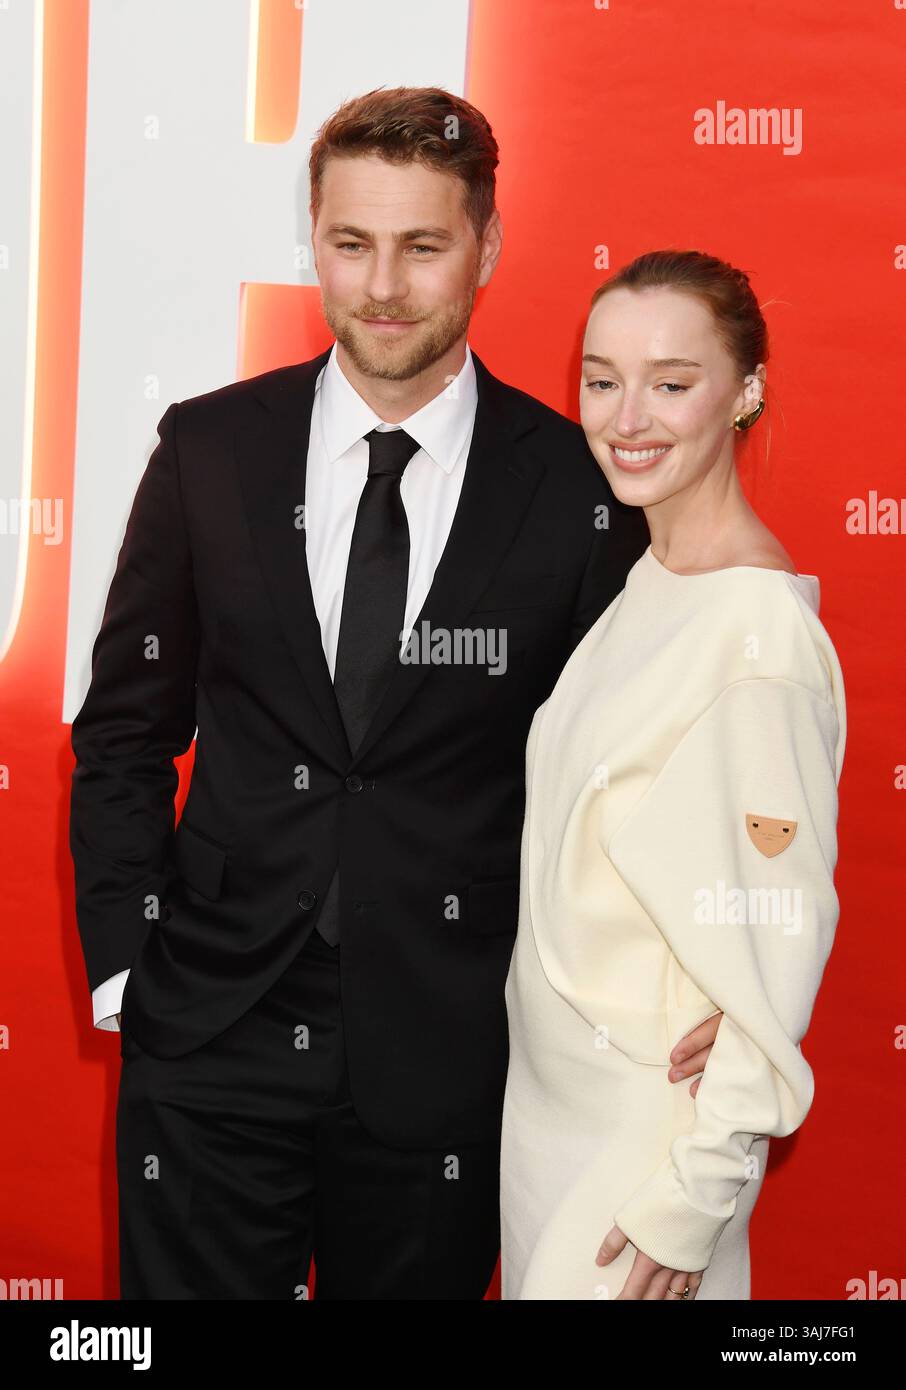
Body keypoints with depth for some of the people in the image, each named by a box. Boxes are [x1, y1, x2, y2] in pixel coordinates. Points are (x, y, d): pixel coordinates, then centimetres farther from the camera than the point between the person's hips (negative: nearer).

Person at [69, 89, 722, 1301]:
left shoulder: (581, 490, -6)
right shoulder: (210, 450, -1)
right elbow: (127, 725, 5)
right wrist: (123, 961, -1)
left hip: (443, 1058, 0)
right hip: (211, 1040, 1)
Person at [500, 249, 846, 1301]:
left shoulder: (761, 638, -24)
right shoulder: (649, 579, 3)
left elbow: (772, 946, -22)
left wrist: (693, 1196, -17)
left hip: (650, 1123, -8)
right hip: (550, 1085, 8)